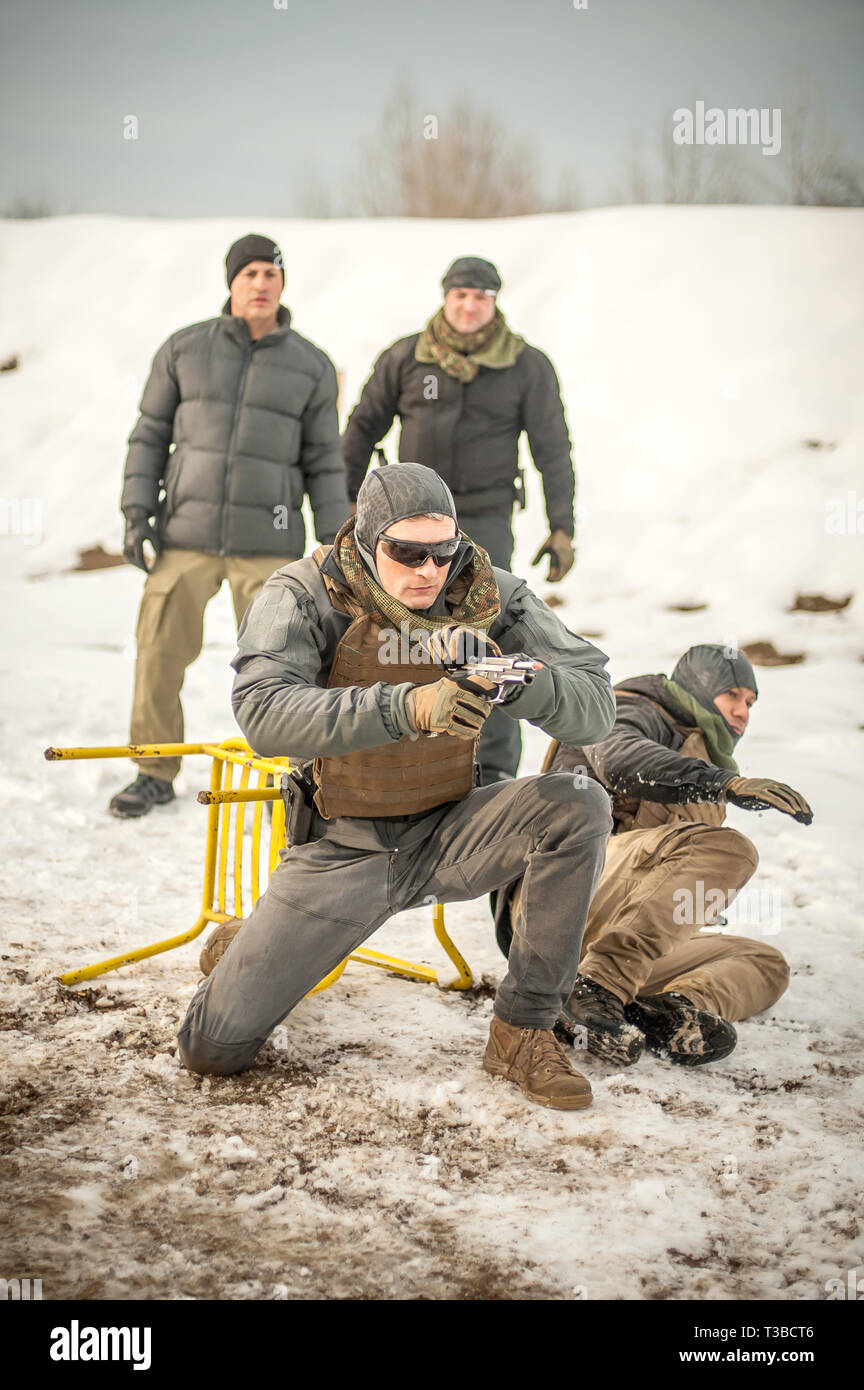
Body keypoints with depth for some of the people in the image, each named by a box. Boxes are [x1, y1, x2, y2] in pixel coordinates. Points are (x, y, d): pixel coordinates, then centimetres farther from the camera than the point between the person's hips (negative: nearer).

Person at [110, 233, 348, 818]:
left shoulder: (312, 367, 2)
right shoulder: (184, 350, 3)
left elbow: (323, 462, 6)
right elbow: (150, 435, 8)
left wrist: (334, 545, 3)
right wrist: (138, 513, 0)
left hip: (268, 542, -1)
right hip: (185, 535, 1)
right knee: (160, 654, 2)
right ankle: (156, 774, 19)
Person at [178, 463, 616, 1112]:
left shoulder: (490, 596, -9)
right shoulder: (304, 596, -15)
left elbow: (596, 708, -15)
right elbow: (263, 713, -34)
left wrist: (509, 678, -37)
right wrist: (407, 706, -46)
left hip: (445, 837, 2)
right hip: (342, 848, -2)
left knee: (579, 806, -26)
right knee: (214, 1046, -10)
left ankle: (522, 1032, -12)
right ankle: (248, 948, 29)